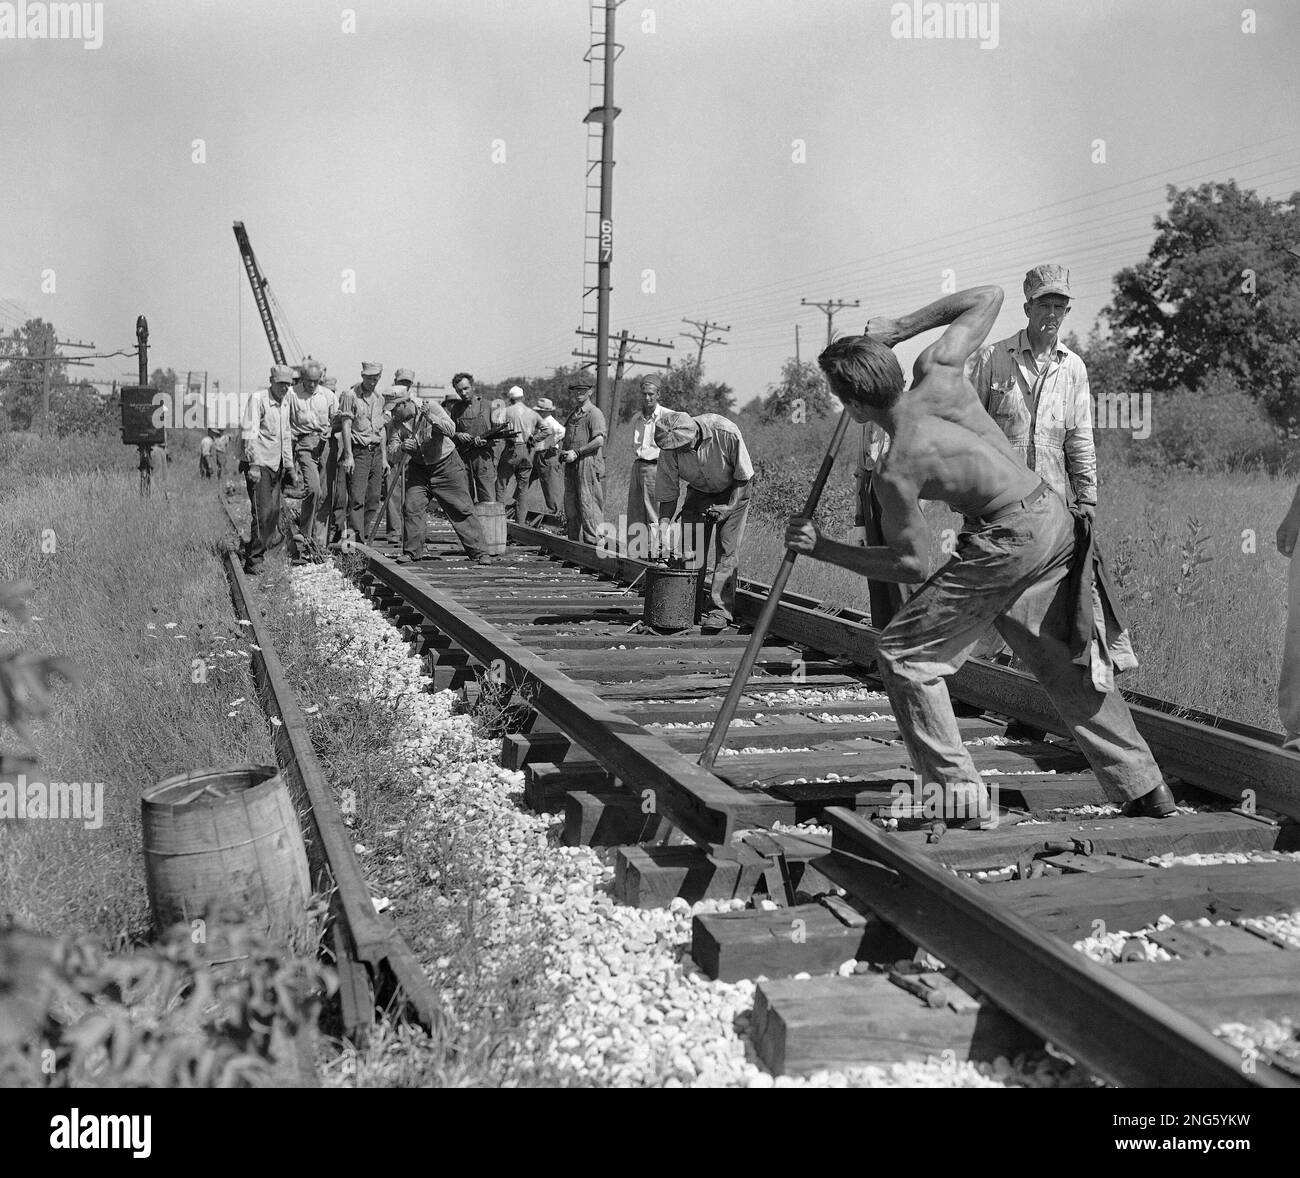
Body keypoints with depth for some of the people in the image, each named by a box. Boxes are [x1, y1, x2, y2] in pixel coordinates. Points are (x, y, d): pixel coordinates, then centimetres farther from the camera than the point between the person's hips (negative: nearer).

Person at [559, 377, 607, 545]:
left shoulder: (594, 413, -7)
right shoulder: (572, 414, 19)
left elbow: (599, 440, -17)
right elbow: (565, 436, 27)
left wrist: (577, 452, -16)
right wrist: (562, 452, 6)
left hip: (588, 463, -8)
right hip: (571, 465, 8)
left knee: (587, 504, -9)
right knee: (570, 504, 9)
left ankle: (593, 541, -6)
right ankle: (572, 541, 16)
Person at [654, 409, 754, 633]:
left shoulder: (726, 433, -34)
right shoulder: (669, 450, -25)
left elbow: (744, 476, -19)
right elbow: (667, 495, -14)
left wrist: (730, 507, -28)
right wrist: (663, 529, -26)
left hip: (734, 491, -3)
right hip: (698, 493, 3)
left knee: (727, 549, -13)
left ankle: (720, 610, -13)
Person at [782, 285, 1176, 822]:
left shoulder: (895, 471, -14)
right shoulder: (936, 370, 0)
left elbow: (911, 564, -5)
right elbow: (989, 296, 14)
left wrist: (821, 548, 0)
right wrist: (900, 327, 17)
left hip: (1006, 540, -8)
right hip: (1055, 519, 8)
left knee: (901, 653, 4)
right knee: (1068, 664, 19)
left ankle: (959, 792, 4)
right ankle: (1147, 793, 25)